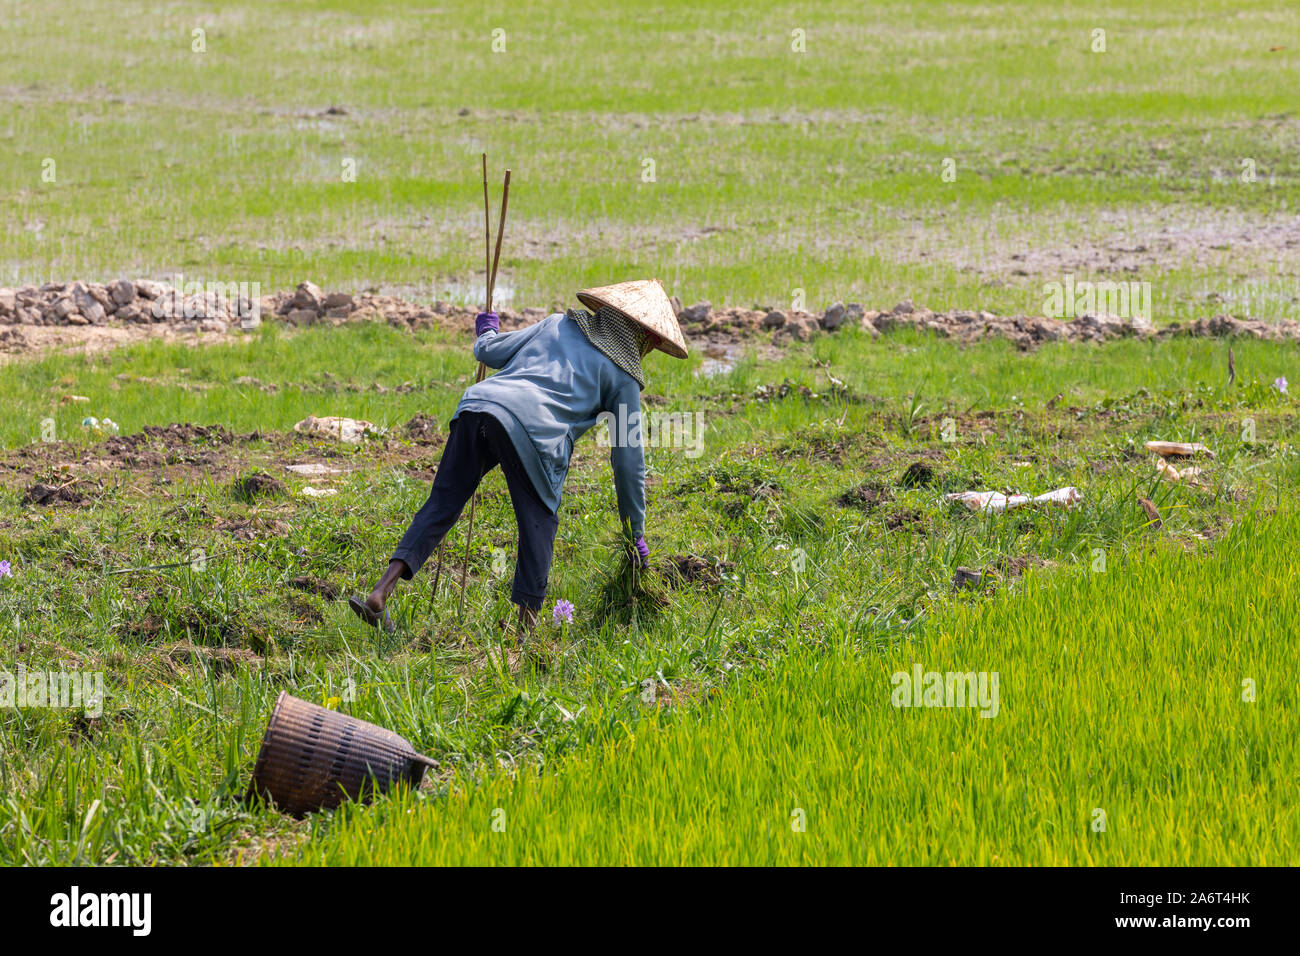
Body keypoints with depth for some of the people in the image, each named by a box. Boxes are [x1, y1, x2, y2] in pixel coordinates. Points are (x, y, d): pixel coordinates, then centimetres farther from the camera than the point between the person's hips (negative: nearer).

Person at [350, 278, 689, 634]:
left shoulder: (559, 324, 29)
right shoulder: (623, 376, 19)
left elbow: (488, 352, 26)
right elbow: (629, 460, 20)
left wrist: (486, 331, 53)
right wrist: (636, 535, 28)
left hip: (478, 405, 4)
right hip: (531, 428, -4)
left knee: (441, 506, 8)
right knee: (539, 522, 14)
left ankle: (380, 592, -3)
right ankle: (526, 628, 8)